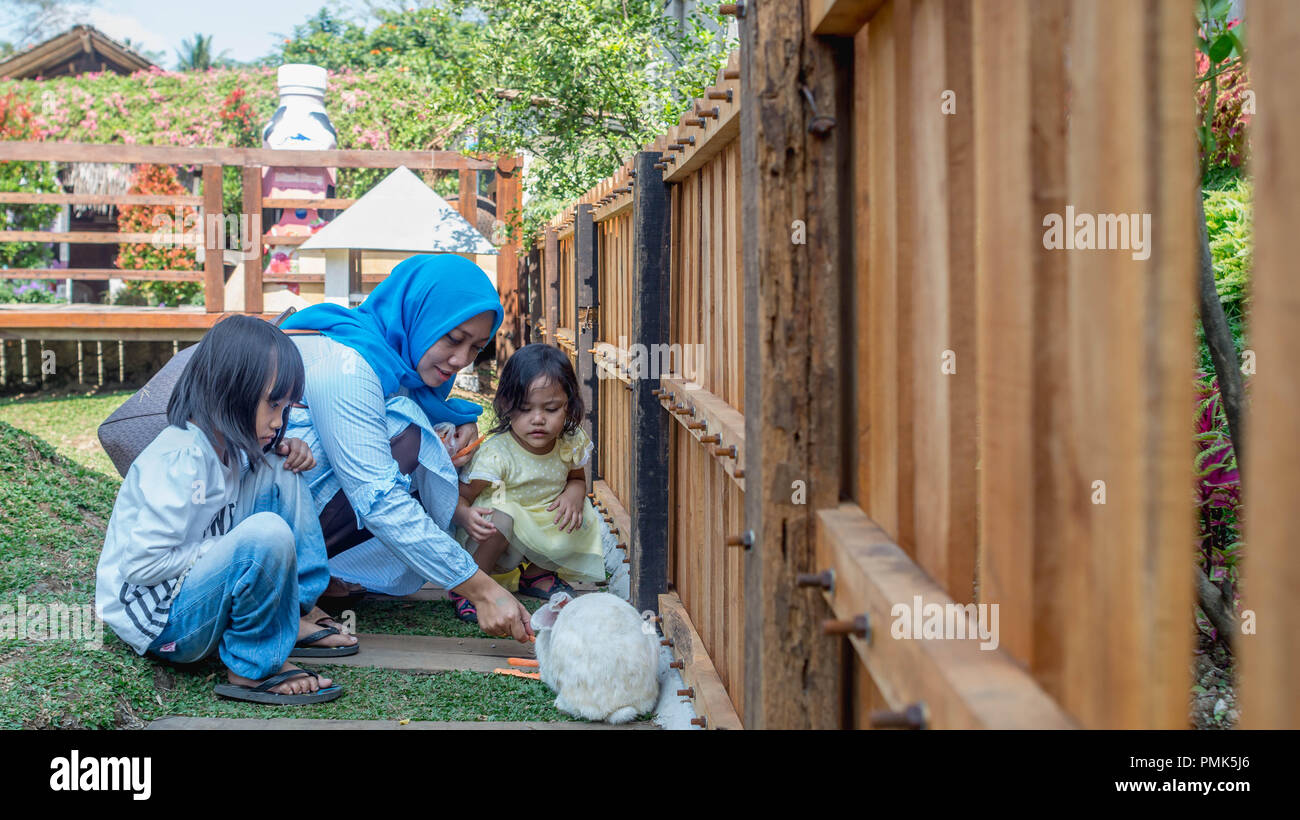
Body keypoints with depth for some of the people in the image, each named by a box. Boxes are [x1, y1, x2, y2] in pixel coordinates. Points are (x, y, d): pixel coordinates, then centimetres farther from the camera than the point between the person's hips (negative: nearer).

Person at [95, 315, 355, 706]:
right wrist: (236, 551, -17)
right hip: (159, 617, -10)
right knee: (269, 534, -33)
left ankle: (295, 615, 2)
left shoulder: (227, 446, 3)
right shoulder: (180, 460, -24)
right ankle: (252, 668, -14)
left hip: (194, 583, 10)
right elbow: (143, 566, -27)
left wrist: (287, 453, 1)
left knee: (279, 472, 5)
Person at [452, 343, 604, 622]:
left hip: (543, 532, 5)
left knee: (581, 518, -14)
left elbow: (577, 478, 9)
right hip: (496, 538, -5)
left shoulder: (571, 445, -11)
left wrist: (574, 494, -16)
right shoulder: (496, 453, -27)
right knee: (500, 512, -34)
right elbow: (459, 496, -23)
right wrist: (466, 516, -48)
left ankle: (537, 572, 11)